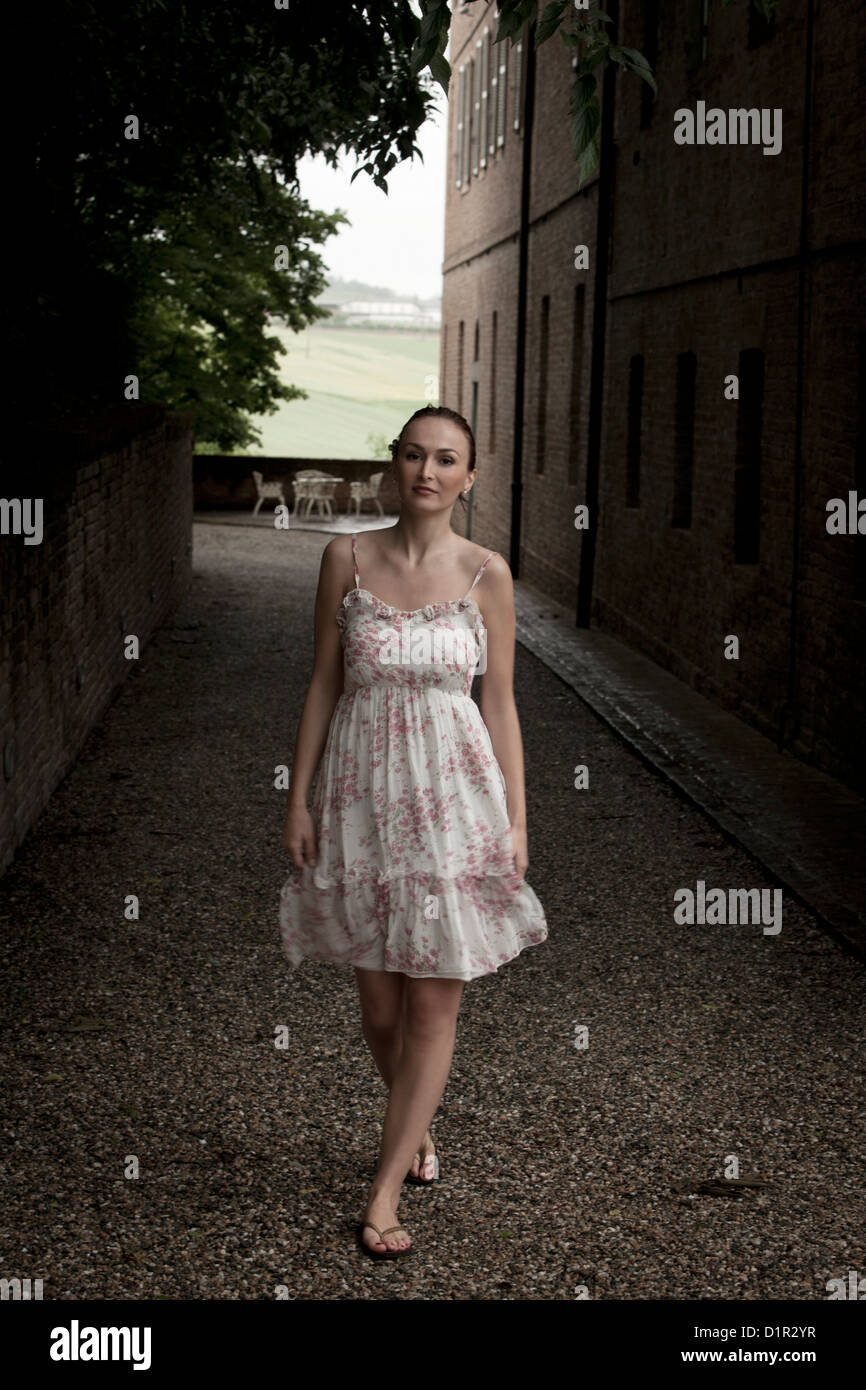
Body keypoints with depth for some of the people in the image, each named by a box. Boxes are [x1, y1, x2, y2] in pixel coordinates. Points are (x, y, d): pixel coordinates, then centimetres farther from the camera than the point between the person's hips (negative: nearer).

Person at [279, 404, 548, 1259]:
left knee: (435, 1003, 0)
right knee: (379, 1001, 10)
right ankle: (417, 1128, 39)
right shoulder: (347, 558, -1)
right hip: (361, 794, 1)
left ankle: (384, 1190, 12)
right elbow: (324, 684, 4)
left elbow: (499, 704, 2)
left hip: (452, 797, -1)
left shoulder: (486, 575, -2)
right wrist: (298, 799, 0)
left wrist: (515, 821, -1)